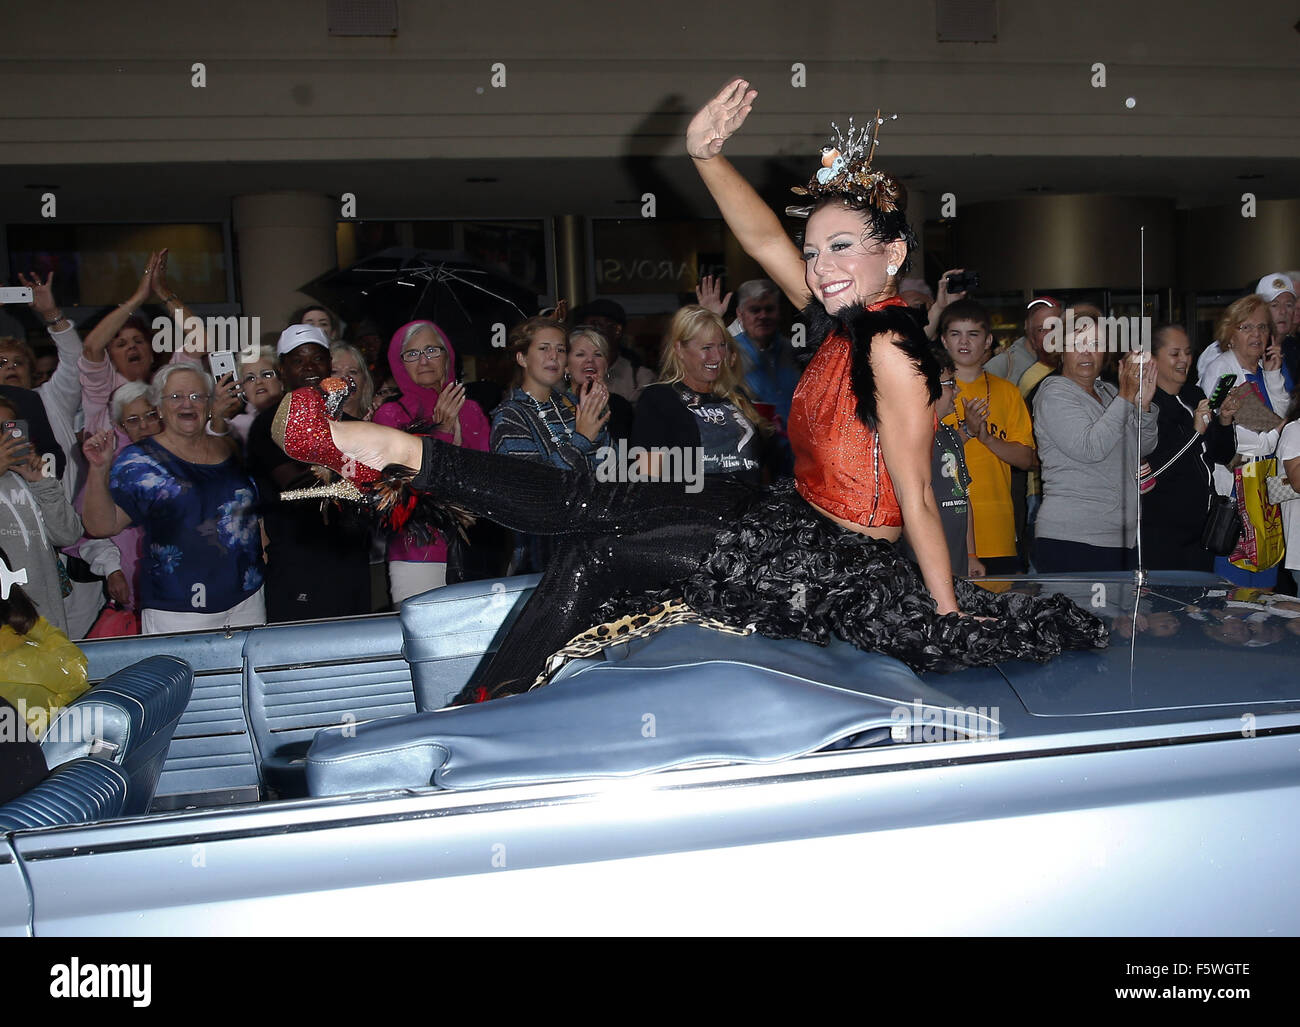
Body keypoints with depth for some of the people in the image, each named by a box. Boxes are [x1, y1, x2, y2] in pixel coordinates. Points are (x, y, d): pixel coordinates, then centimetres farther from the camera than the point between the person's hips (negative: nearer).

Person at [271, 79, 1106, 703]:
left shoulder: (893, 349, -18)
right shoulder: (849, 322, 7)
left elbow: (918, 499, -19)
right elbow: (764, 240, 8)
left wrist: (951, 616, -16)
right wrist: (706, 153, -3)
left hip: (829, 567, -8)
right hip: (793, 522, 8)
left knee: (598, 552, -10)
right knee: (595, 505, 2)